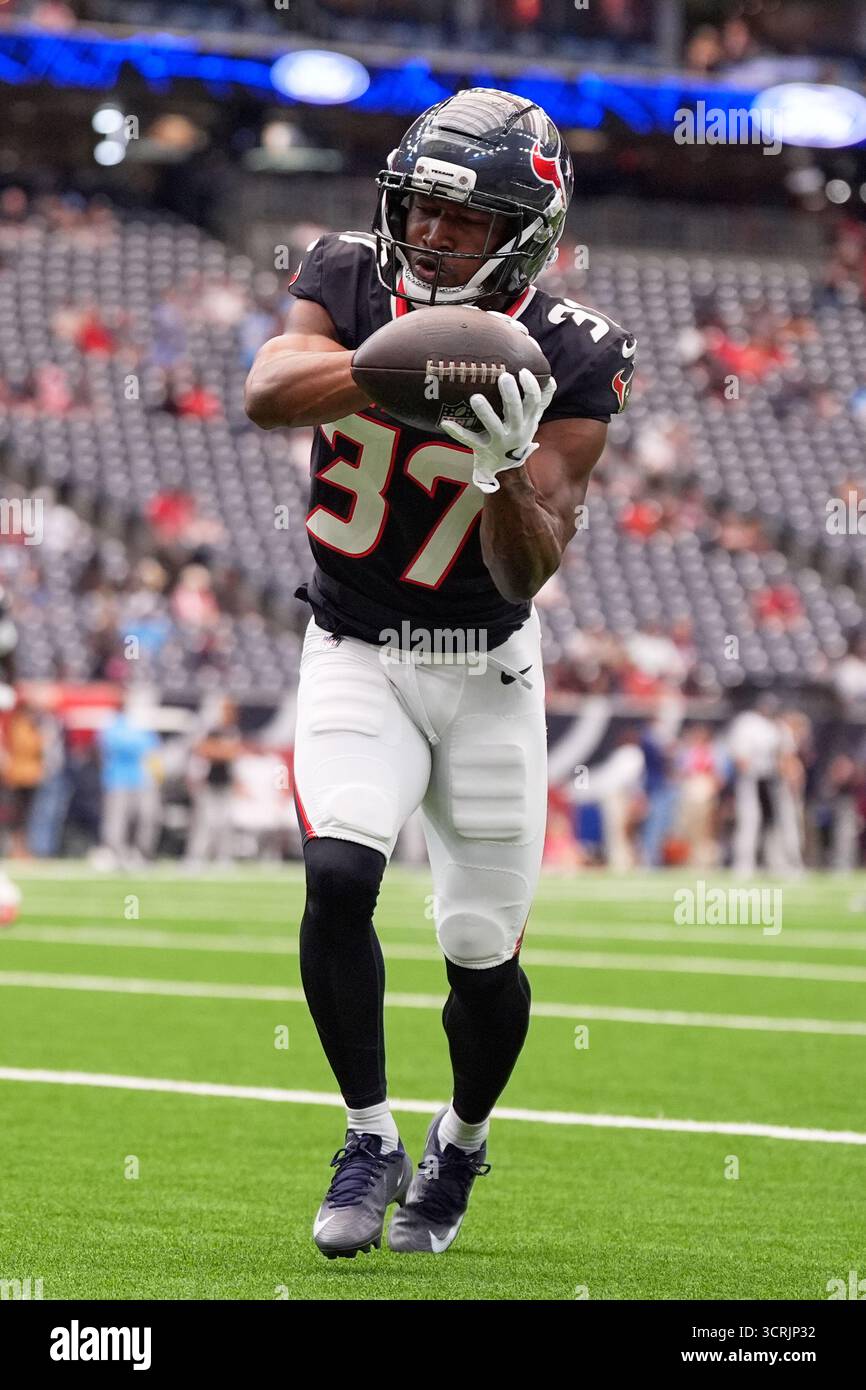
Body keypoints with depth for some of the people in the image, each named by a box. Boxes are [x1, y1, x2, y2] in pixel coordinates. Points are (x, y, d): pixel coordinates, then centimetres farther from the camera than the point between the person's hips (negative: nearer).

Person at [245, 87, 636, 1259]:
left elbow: (529, 571, -19)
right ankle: (370, 1138, -6)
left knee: (482, 951, 4)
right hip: (354, 656, 0)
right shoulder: (353, 280, -8)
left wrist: (506, 466, -38)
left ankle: (461, 1142, 34)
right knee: (338, 877, -23)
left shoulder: (569, 363, -13)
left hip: (485, 669, 0)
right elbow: (268, 393, -29)